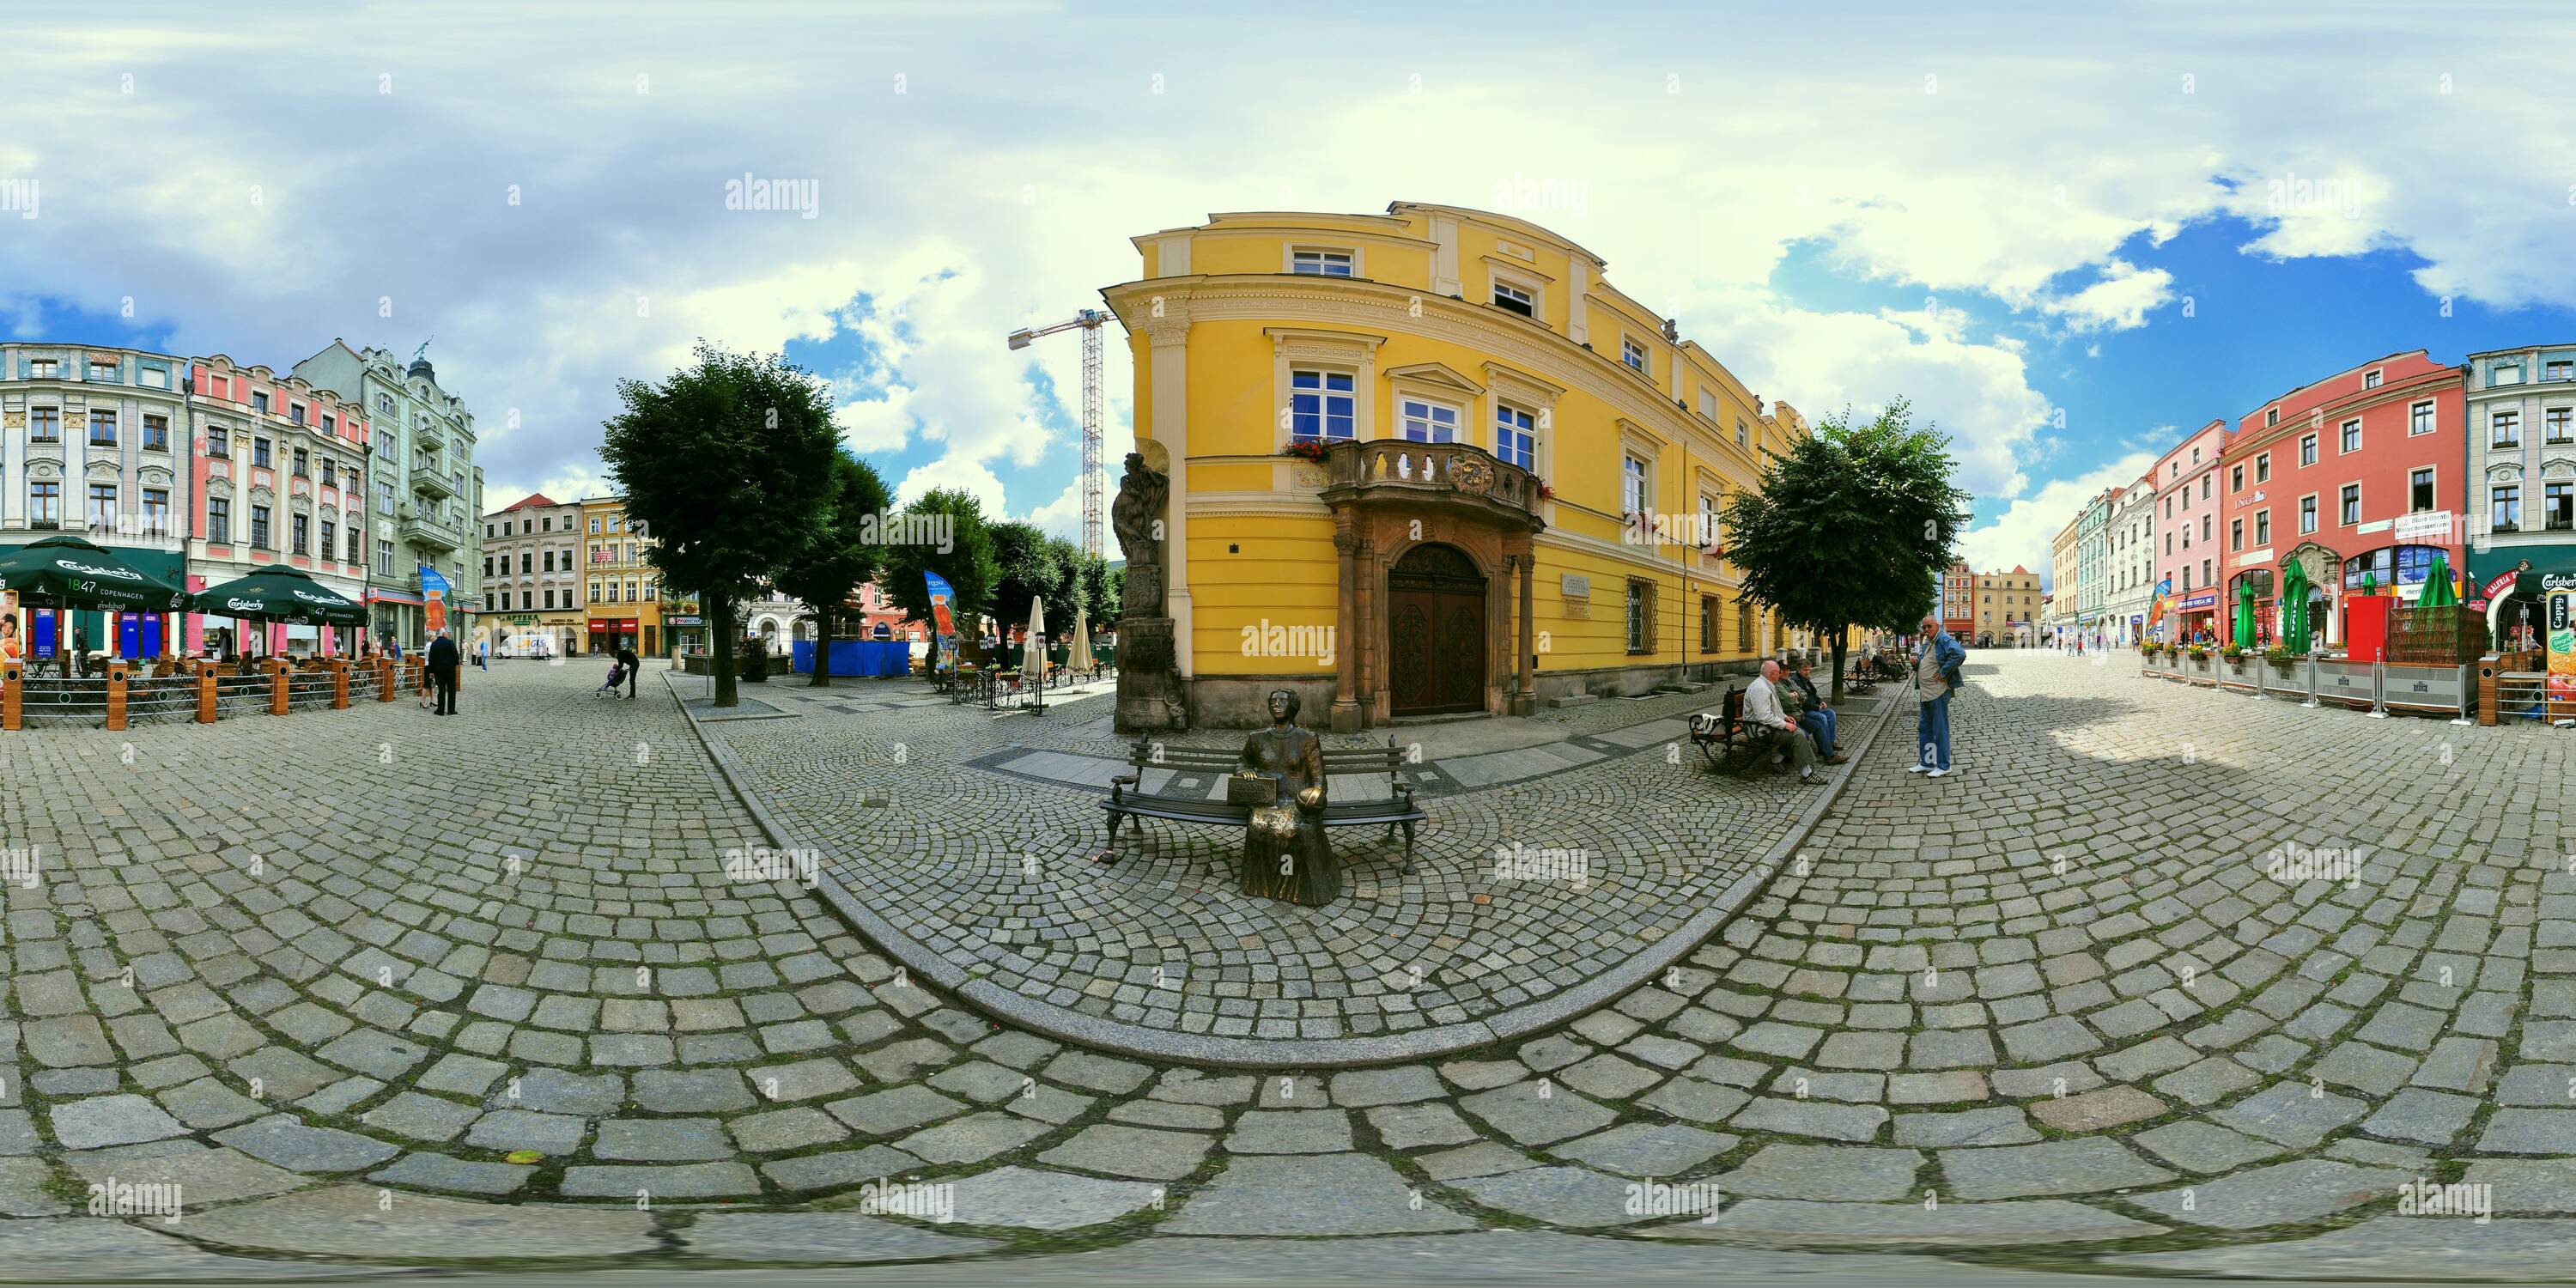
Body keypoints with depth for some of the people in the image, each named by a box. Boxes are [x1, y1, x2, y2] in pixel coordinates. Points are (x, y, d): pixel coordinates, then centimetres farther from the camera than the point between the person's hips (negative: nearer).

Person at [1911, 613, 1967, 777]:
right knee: (1924, 728, 15)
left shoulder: (1944, 640, -12)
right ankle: (1926, 763, 24)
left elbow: (1960, 654, -30)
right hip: (1925, 693, 10)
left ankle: (1943, 765, 6)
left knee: (1940, 729, -2)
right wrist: (1915, 662, 5)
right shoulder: (1926, 644, 17)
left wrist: (1943, 672, -24)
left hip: (1938, 692, -10)